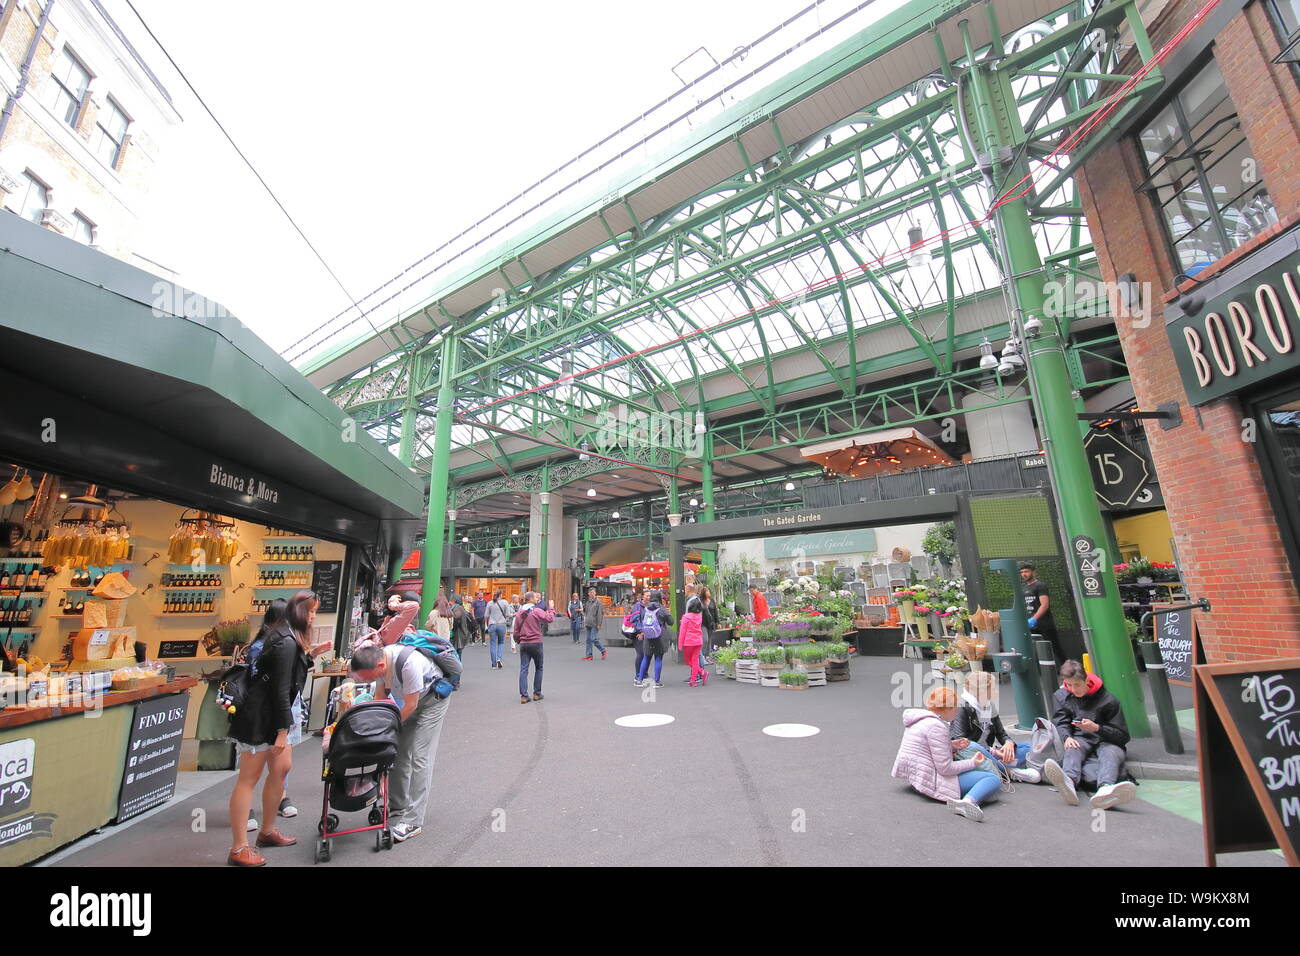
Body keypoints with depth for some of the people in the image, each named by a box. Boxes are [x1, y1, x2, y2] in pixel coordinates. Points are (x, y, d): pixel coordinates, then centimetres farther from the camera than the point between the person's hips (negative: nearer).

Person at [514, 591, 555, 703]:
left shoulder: (519, 613, 6)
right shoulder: (536, 611, -12)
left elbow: (516, 630, 9)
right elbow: (549, 618, -20)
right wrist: (552, 610, -1)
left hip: (523, 644, 4)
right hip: (536, 643, -4)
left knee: (523, 669, 5)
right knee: (539, 668, 12)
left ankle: (523, 696, 2)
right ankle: (537, 693, 16)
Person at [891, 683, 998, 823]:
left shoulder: (919, 719, 11)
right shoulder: (936, 725, -19)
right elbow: (945, 768, -19)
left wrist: (951, 744, 13)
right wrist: (972, 763, -7)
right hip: (931, 781, -10)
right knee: (994, 779, -15)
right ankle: (968, 801, -37)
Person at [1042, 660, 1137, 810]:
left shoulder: (1107, 700, -1)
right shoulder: (1061, 697, 9)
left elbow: (1123, 736, -1)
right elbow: (1061, 723, 2)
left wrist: (1097, 728, -21)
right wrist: (1067, 737, -22)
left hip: (1106, 742, -1)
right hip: (1081, 740, 1)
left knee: (1111, 753, -38)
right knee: (1073, 749, -35)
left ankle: (1105, 789, -70)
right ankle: (1069, 781, -69)